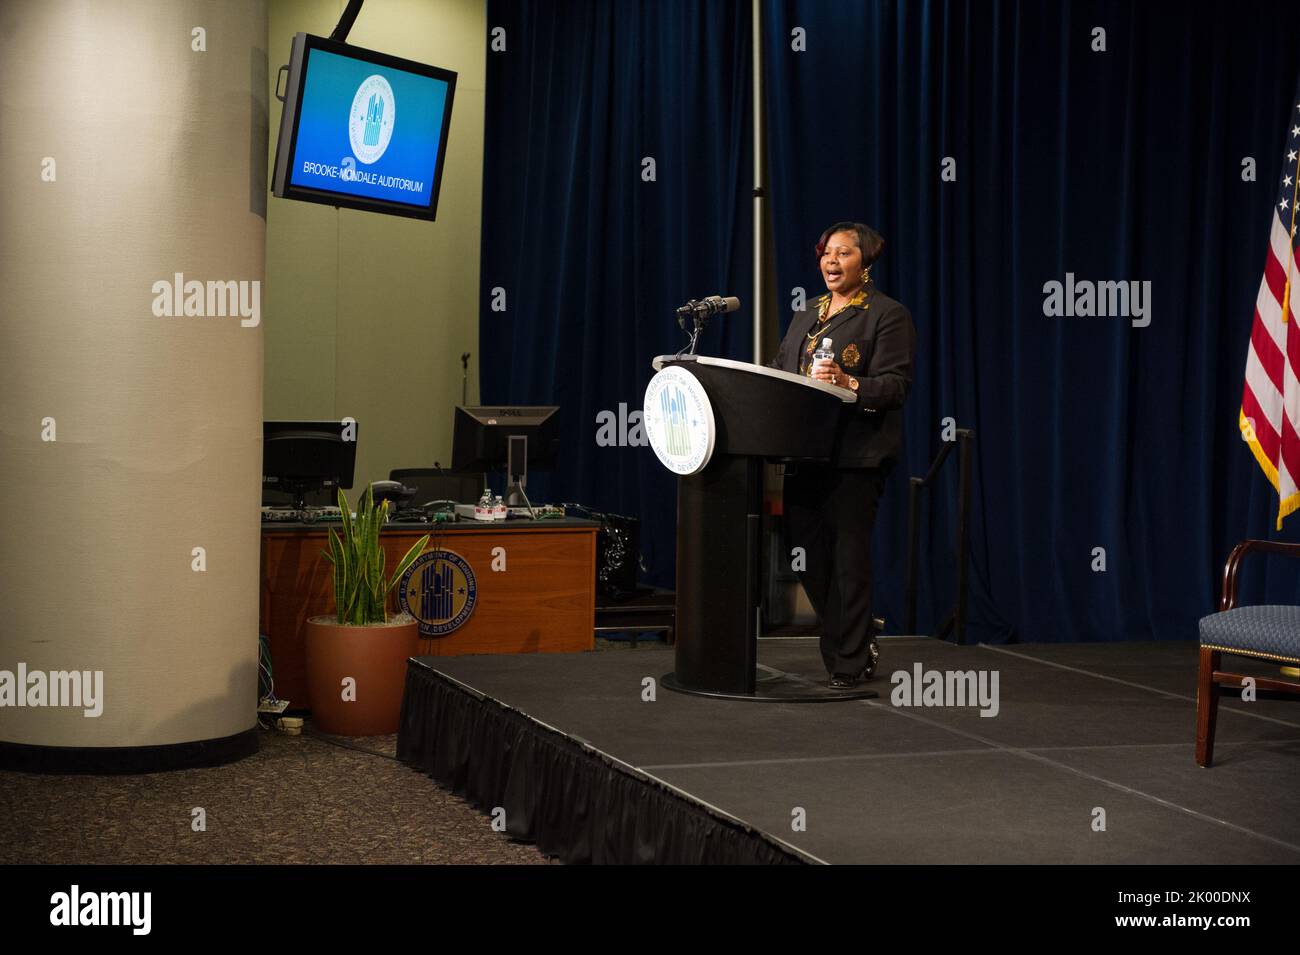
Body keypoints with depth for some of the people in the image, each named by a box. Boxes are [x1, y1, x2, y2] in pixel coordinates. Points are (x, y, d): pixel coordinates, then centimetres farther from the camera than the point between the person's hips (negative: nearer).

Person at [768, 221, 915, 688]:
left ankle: (849, 665, 5)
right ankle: (859, 646, 22)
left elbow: (896, 385, -12)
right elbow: (778, 370, 18)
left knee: (848, 559, -4)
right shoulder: (806, 315, 20)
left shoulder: (889, 314, -2)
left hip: (854, 456, -7)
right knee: (808, 555, 8)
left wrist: (846, 383, -27)